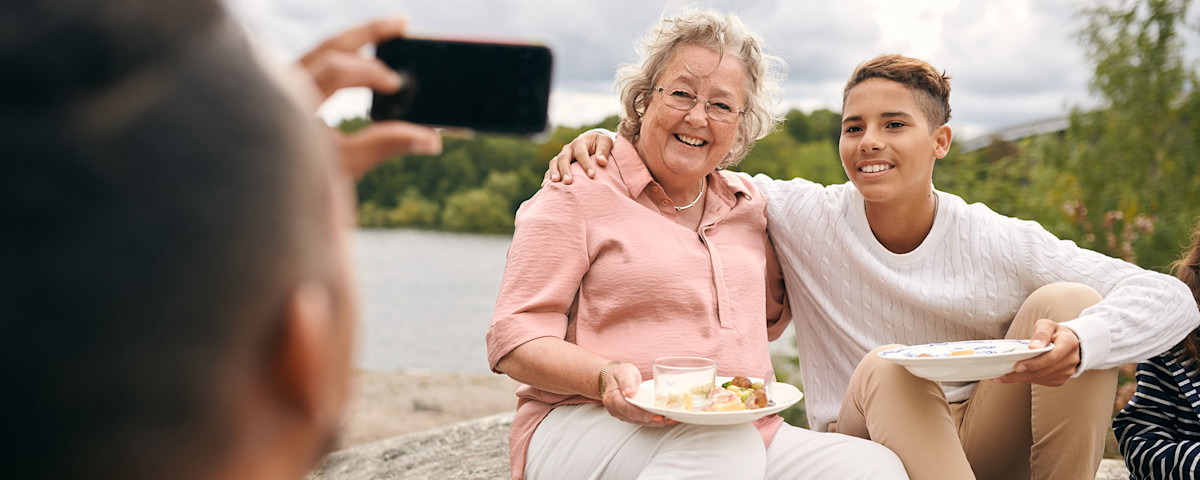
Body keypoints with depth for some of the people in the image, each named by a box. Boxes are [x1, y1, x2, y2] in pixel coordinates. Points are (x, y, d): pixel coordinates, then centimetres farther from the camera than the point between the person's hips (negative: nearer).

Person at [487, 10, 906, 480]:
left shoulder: (747, 204, 19)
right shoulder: (579, 193, 1)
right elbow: (515, 340, -6)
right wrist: (608, 377, -25)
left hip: (749, 430, 5)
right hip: (589, 425, -5)